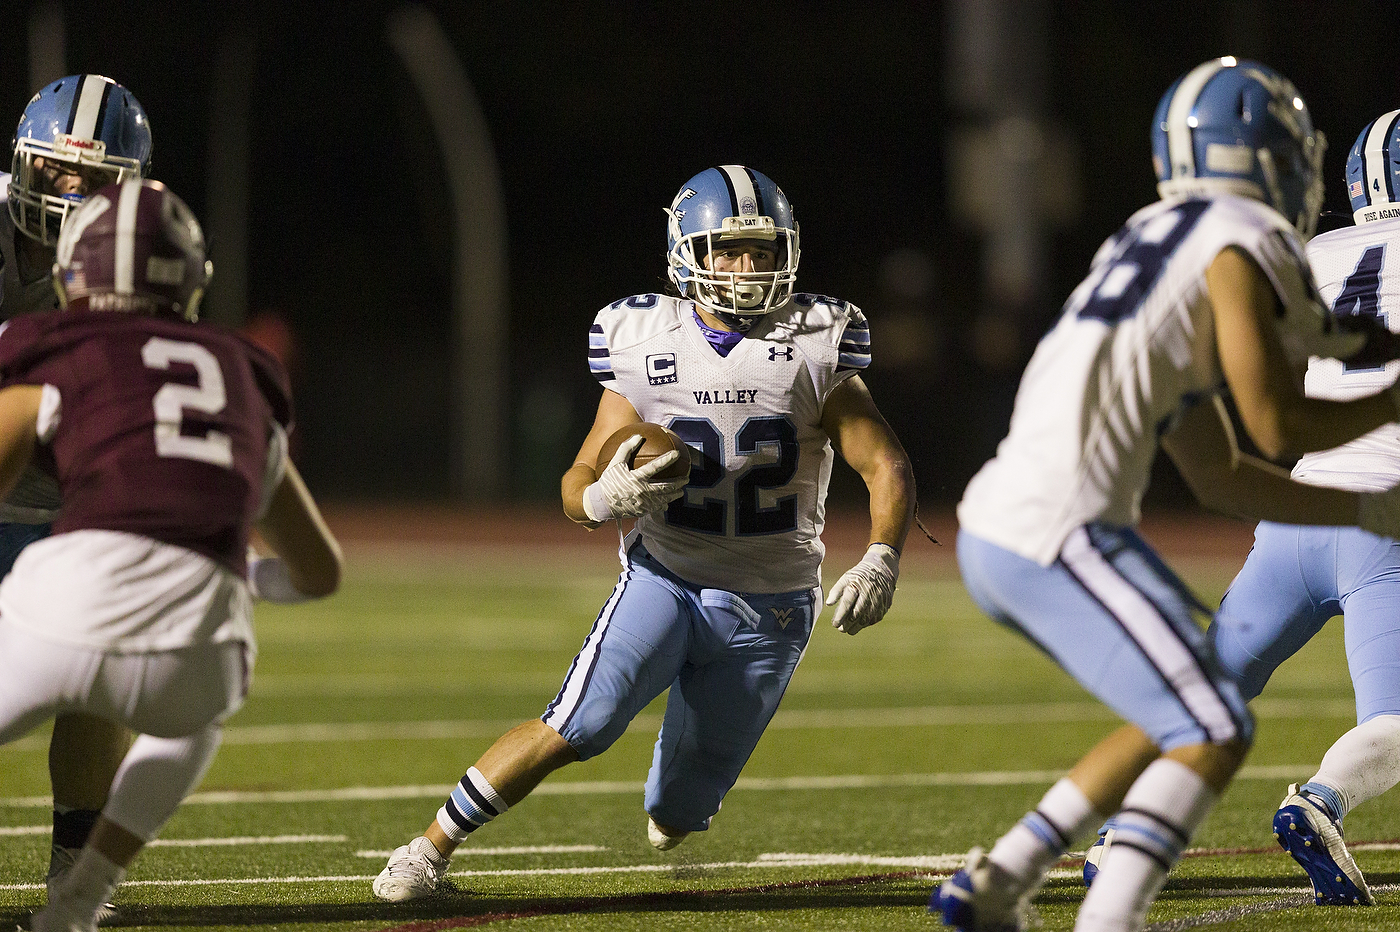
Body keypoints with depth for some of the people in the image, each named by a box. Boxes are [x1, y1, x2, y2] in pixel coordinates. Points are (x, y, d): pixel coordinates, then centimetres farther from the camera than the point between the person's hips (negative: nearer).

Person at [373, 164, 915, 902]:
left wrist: (881, 563, -24)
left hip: (766, 611, 0)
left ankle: (671, 811, 44)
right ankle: (431, 849, -11)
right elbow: (578, 484, -2)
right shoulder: (646, 347, -4)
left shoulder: (814, 349, -5)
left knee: (678, 814, 4)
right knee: (574, 729, -25)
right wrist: (606, 497, -27)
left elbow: (887, 467, -6)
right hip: (664, 580, 0)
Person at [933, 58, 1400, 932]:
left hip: (994, 532, 9)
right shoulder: (1238, 245, -5)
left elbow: (1223, 483, 26)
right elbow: (1282, 428, -4)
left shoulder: (1164, 245, 23)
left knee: (1182, 717, 20)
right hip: (1056, 534, -9)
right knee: (1214, 735, -8)